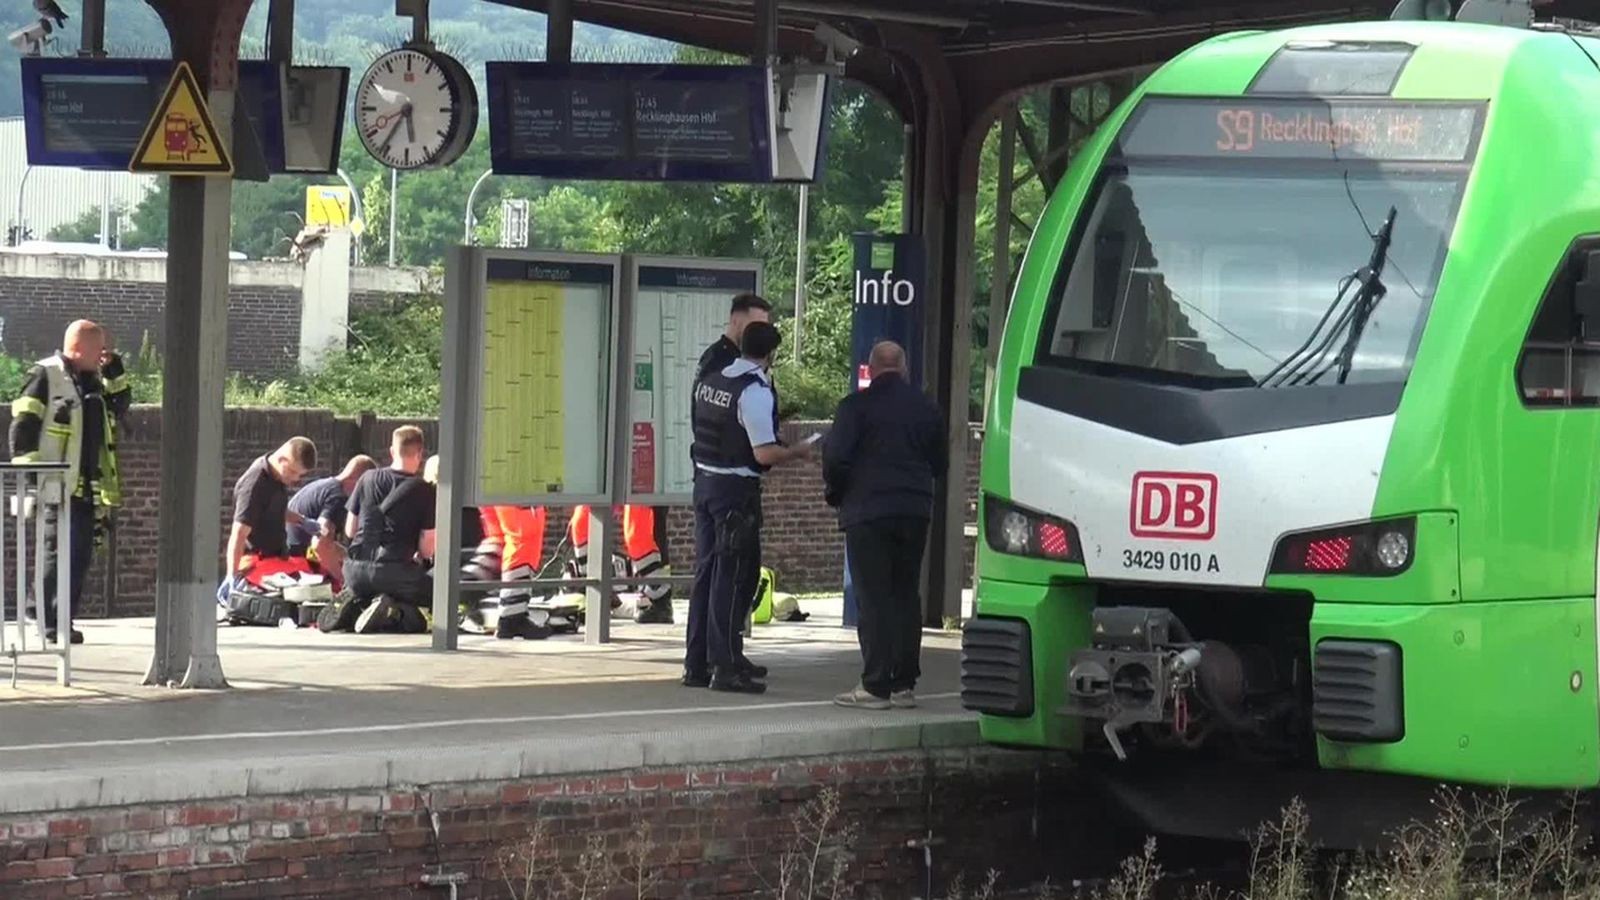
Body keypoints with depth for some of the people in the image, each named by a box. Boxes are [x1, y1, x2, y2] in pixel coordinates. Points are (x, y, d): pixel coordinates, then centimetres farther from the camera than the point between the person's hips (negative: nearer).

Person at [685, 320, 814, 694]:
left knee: (707, 572, 15)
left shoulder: (709, 381, 7)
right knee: (734, 576, -2)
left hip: (705, 480, 8)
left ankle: (698, 663, 20)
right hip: (737, 490, -8)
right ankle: (725, 666, -2)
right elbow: (765, 454, -21)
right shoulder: (755, 391, -17)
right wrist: (798, 452, -4)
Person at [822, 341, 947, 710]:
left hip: (868, 510, -5)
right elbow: (940, 464, 14)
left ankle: (876, 685, -7)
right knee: (906, 596, 11)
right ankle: (904, 683, 11)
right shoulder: (926, 408, 8)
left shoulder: (856, 406, -8)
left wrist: (834, 492, 6)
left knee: (873, 599, -4)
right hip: (915, 513, 5)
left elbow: (835, 457, -12)